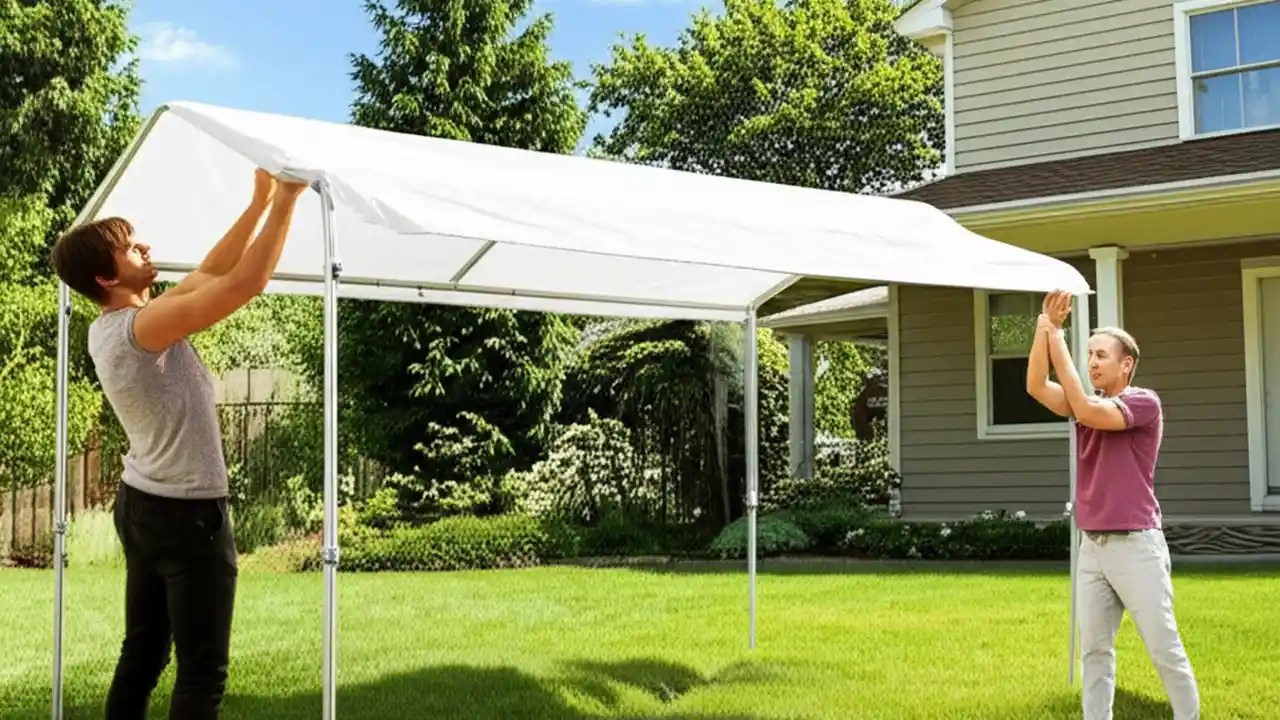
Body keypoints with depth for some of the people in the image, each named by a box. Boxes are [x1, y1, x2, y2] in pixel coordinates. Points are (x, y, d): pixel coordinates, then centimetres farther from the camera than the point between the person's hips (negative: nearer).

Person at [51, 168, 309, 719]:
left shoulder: (108, 328, 6)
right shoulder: (141, 329, -23)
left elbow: (210, 273, 10)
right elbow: (244, 283, -27)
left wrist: (259, 202, 6)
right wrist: (285, 201, -20)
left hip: (141, 504, 10)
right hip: (187, 513, -10)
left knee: (142, 653, 16)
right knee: (203, 670, -3)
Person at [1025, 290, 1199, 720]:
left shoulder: (1144, 402, -8)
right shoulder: (1088, 405, 12)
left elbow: (1087, 410, -23)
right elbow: (1036, 387, -2)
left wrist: (1058, 342, -18)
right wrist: (1044, 327, -12)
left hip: (1136, 544, -7)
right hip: (1092, 545, 7)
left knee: (1164, 647, 0)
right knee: (1094, 648, 8)